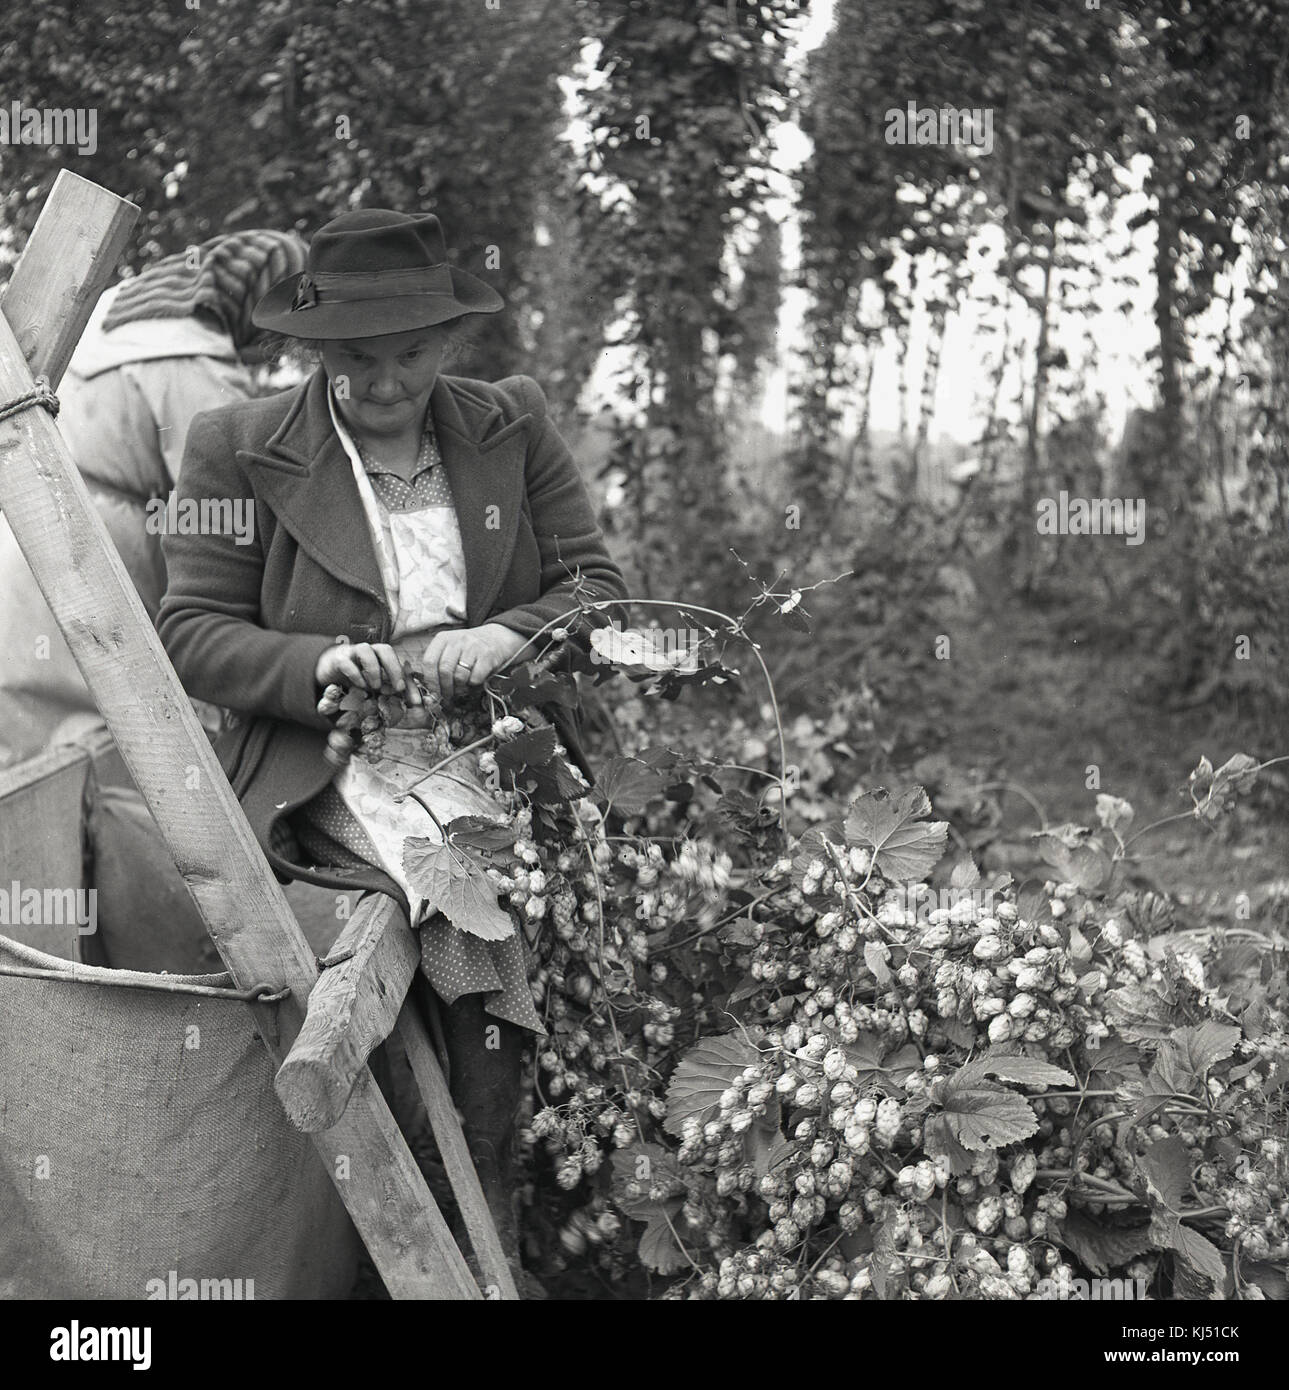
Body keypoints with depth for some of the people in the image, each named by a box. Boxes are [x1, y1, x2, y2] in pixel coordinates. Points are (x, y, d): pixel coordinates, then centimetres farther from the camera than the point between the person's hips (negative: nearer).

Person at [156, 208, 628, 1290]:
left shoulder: (512, 426, 10)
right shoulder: (239, 451, 3)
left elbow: (598, 582, 9)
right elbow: (193, 633, 1)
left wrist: (510, 634, -13)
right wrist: (320, 664, -18)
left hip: (500, 752, 3)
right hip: (335, 775, -3)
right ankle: (487, 1233, -17)